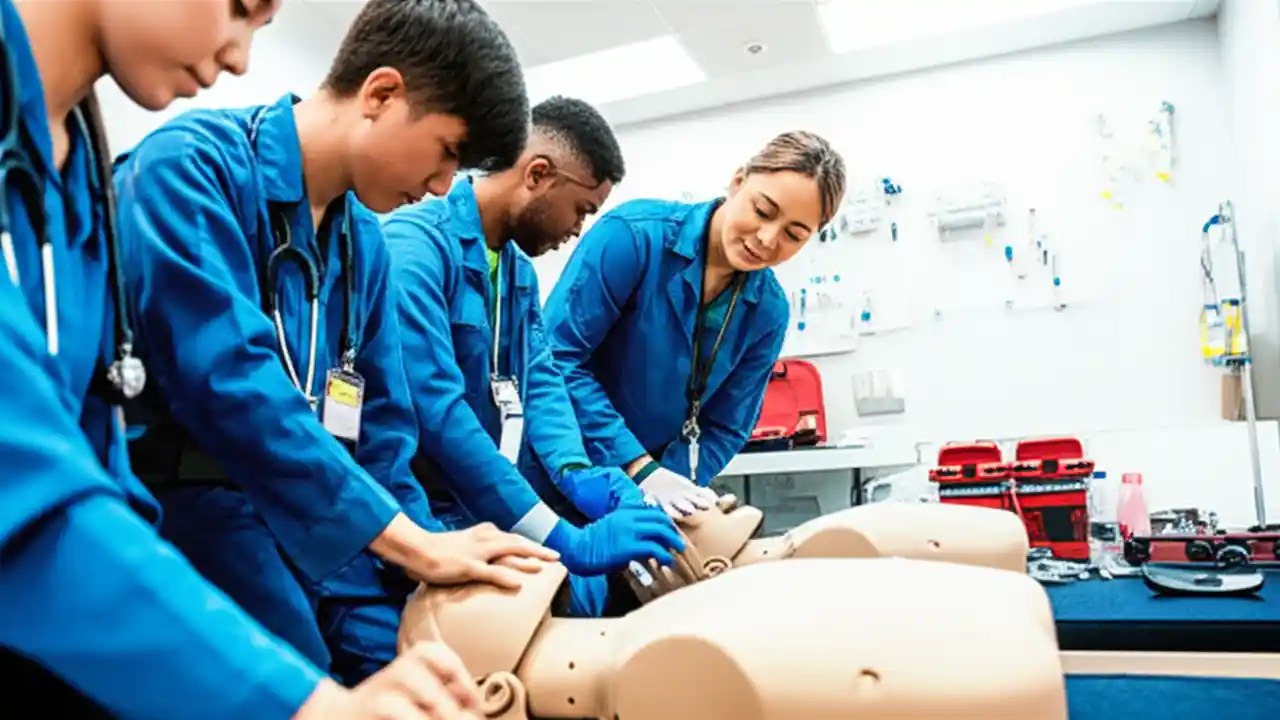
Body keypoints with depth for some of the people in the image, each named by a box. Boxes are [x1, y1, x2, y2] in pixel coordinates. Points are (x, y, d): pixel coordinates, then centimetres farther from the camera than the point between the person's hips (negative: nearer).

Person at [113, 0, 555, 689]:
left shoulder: (363, 239, 8)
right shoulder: (193, 164, -13)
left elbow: (379, 429, 9)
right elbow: (229, 382, -25)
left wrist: (418, 577, 2)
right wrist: (413, 542, -24)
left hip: (309, 536, 6)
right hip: (179, 517, -6)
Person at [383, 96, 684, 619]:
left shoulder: (519, 268, 12)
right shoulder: (416, 243, -18)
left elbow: (538, 379, 7)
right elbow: (436, 411, -27)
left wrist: (577, 474, -14)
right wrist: (567, 541, -28)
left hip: (479, 512, 8)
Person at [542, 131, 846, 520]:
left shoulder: (769, 311, -7)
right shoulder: (634, 234, -20)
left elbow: (723, 430, -2)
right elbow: (557, 358, -22)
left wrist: (664, 491, -18)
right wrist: (640, 470, -26)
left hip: (658, 471, 3)